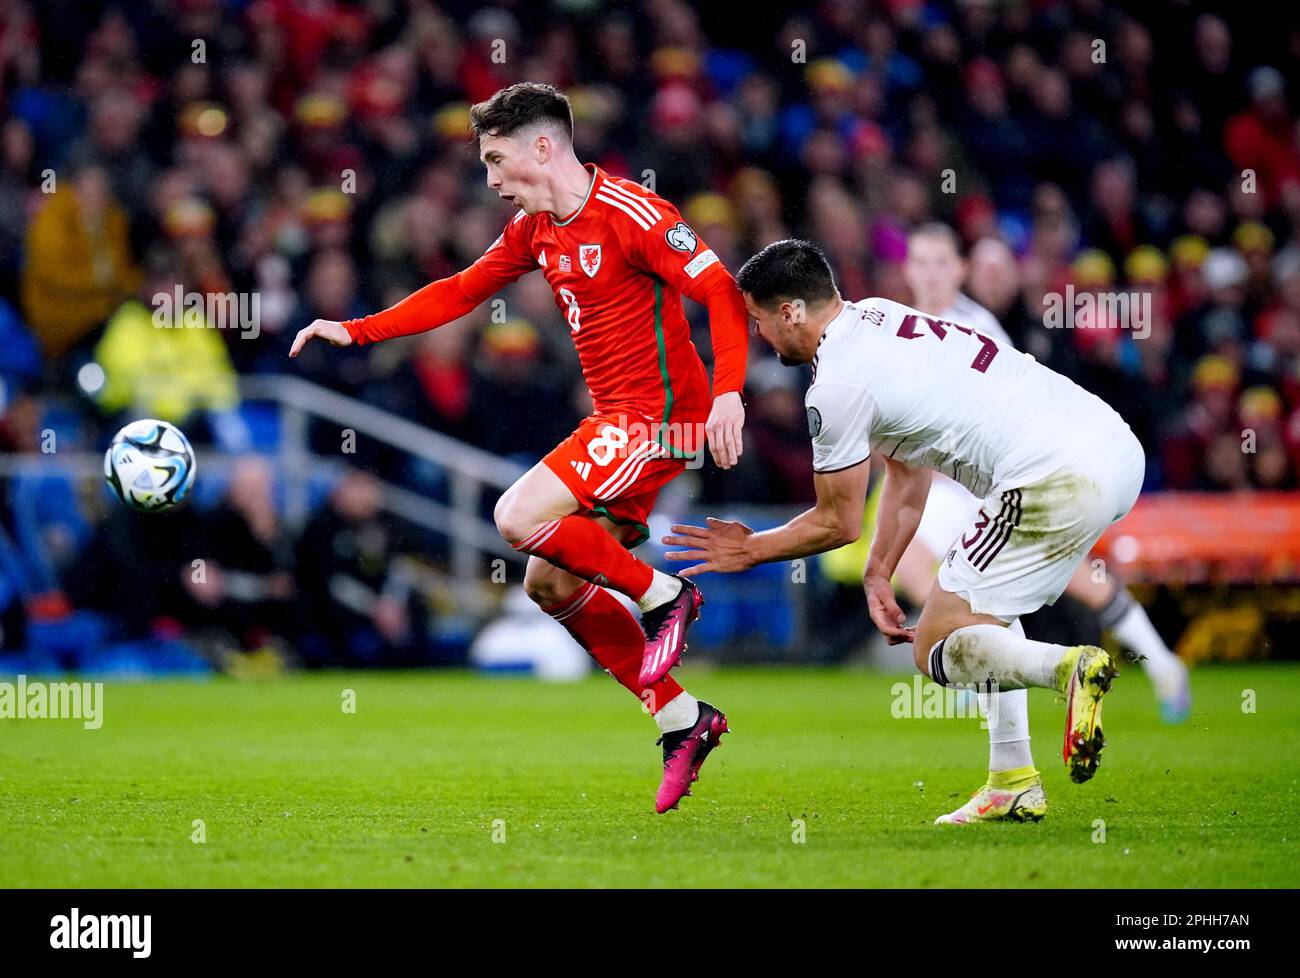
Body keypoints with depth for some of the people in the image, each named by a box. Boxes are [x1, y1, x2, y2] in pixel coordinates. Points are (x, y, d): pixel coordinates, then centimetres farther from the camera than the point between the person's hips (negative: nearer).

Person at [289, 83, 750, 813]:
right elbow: (461, 292, 21)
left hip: (660, 413, -10)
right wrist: (355, 332, 15)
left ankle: (663, 595, -4)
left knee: (520, 517, -21)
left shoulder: (630, 215, -15)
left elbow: (722, 291, -20)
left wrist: (728, 392, -32)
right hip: (619, 419, 10)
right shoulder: (535, 228, 12)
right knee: (551, 585, 7)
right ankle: (682, 719, 12)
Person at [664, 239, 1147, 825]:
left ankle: (1069, 667, -25)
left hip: (1058, 481, -9)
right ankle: (1014, 788, 21)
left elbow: (839, 523, 6)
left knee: (936, 650, 1)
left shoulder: (837, 387, -7)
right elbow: (907, 474, 28)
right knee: (982, 606, 29)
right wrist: (878, 574, 28)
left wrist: (748, 551, 20)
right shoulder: (879, 317, 21)